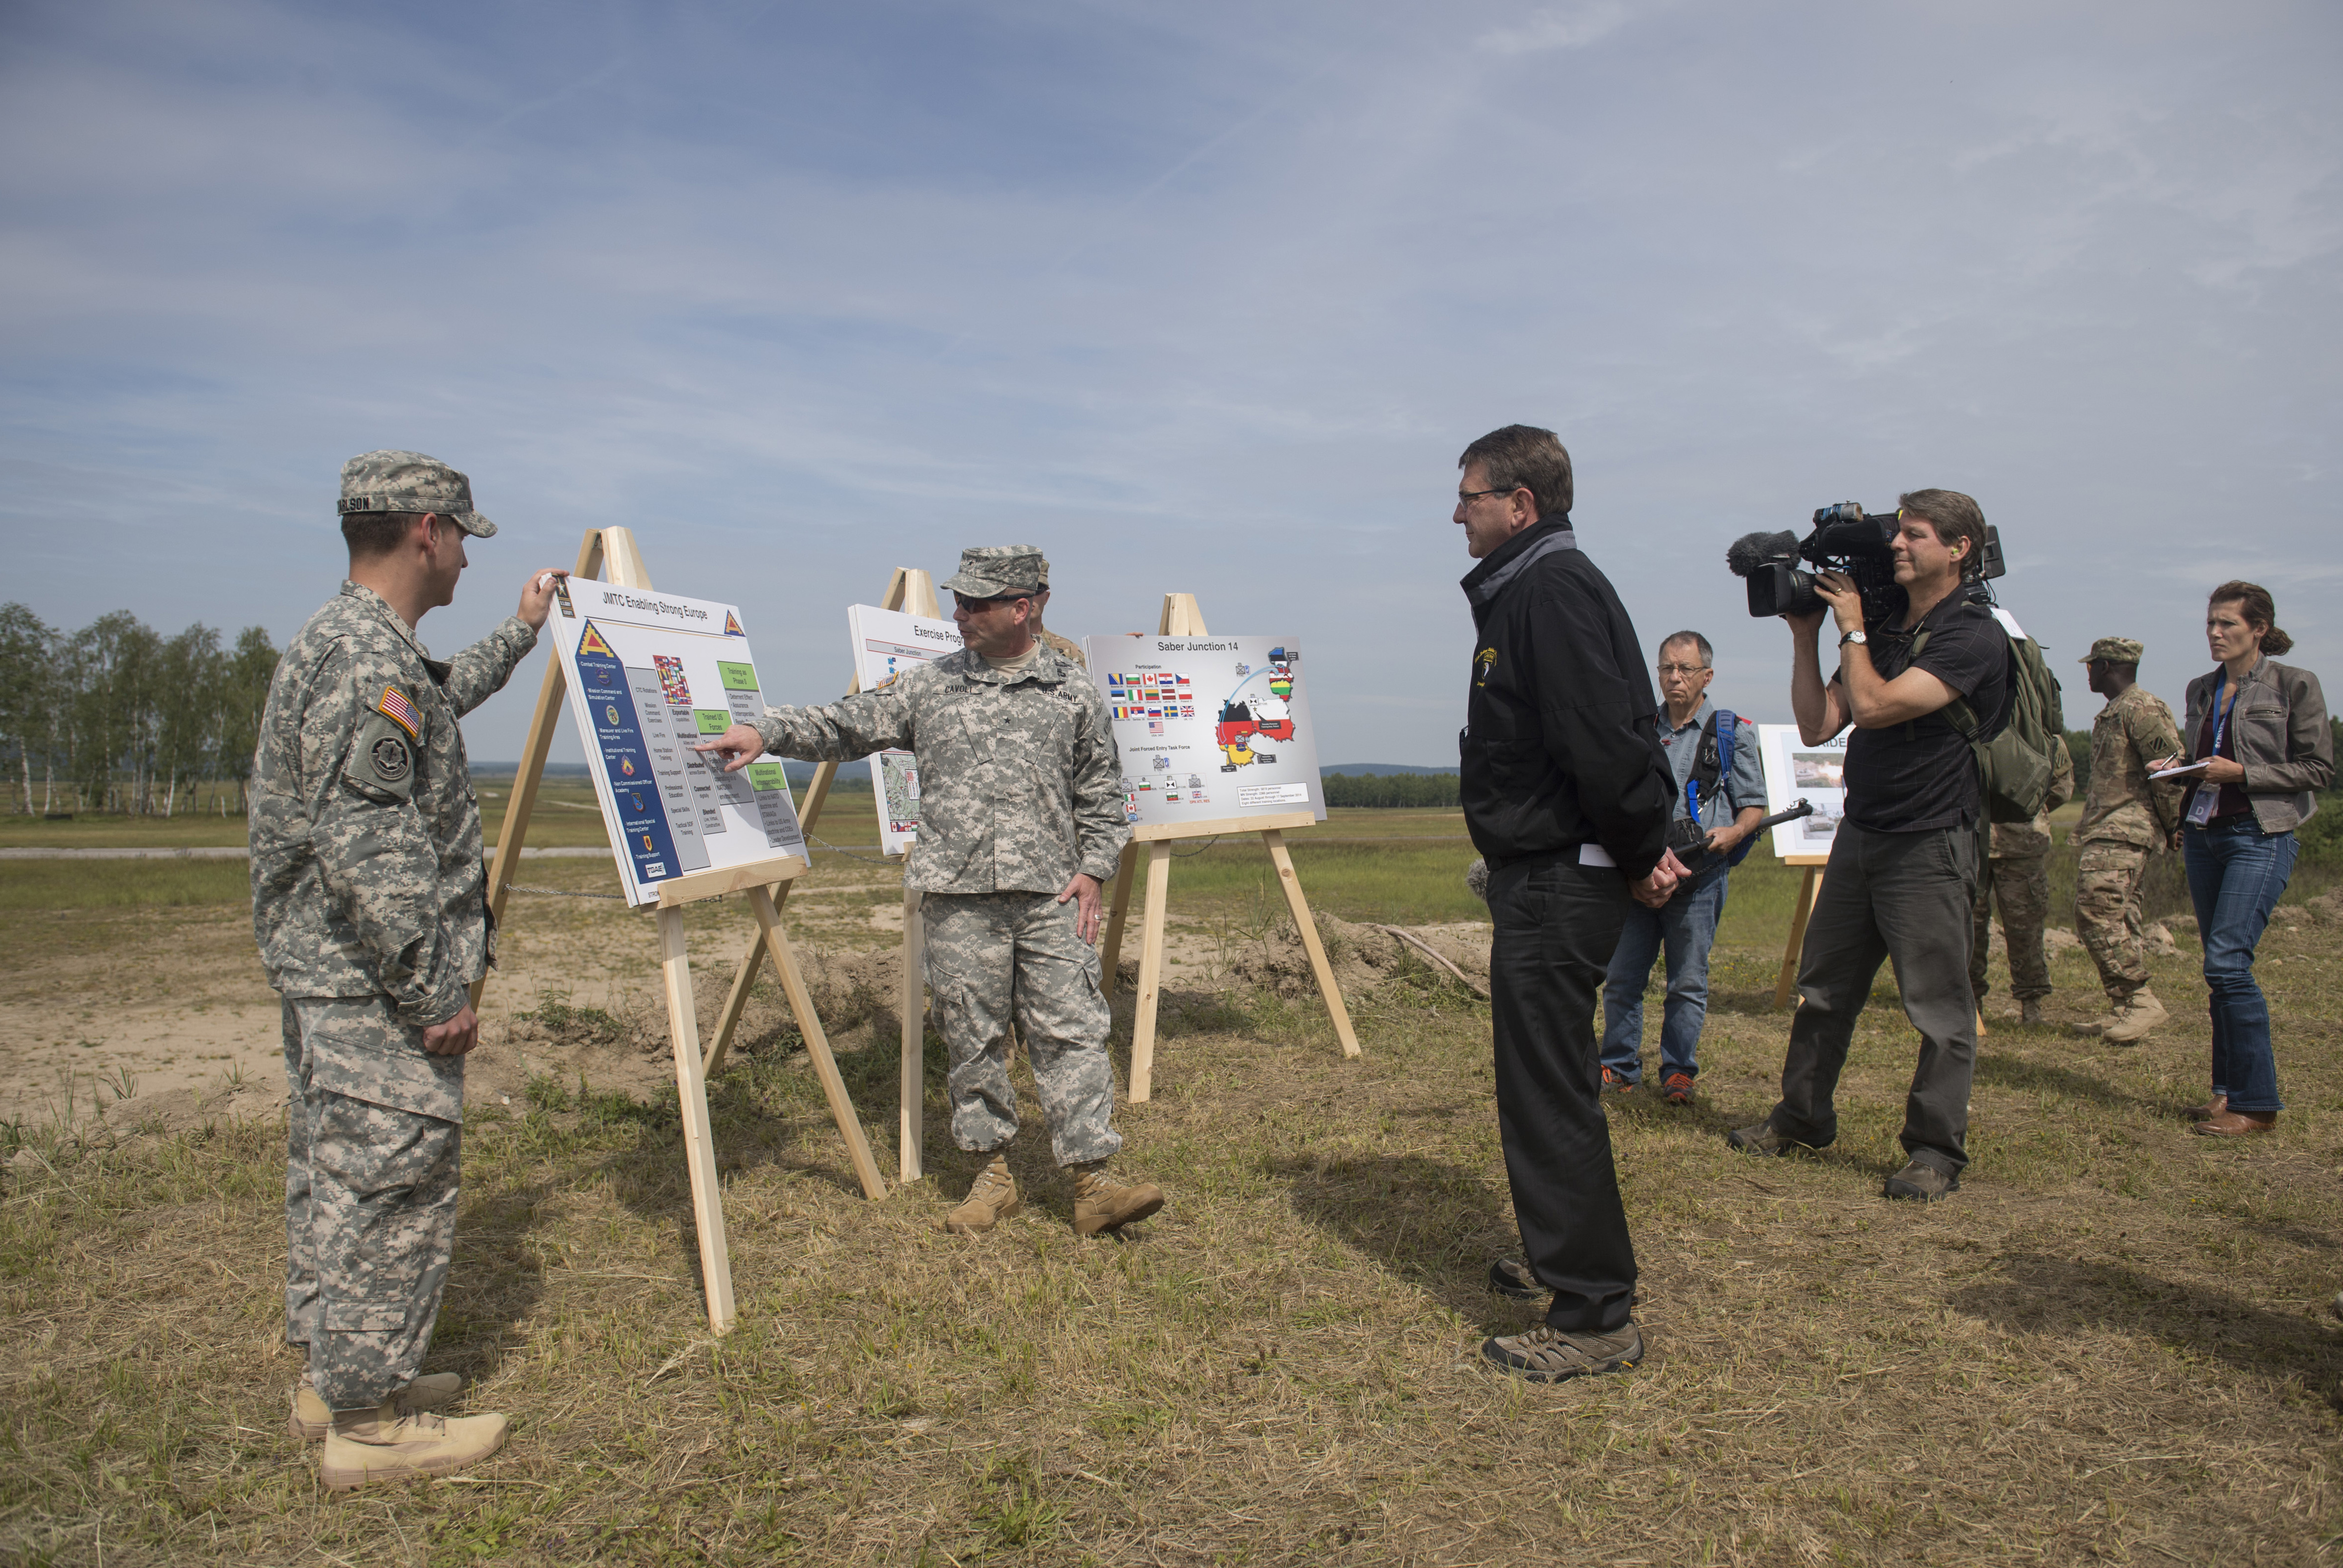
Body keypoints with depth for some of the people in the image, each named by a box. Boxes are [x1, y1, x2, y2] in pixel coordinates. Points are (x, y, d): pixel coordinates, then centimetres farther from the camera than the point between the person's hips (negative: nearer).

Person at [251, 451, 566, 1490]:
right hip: (373, 990, -11)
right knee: (390, 1184, -1)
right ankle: (370, 1422, 11)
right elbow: (367, 854, -27)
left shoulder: (334, 644, 12)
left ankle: (335, 1376, 33)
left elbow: (440, 702, 35)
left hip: (323, 976, 11)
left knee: (334, 1175, 19)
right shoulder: (370, 664, -22)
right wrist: (435, 995, -22)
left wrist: (519, 635, 44)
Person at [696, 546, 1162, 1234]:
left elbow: (1101, 796, 10)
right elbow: (844, 725, 9)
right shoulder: (928, 686, 8)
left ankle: (1092, 1184, 2)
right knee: (972, 1037, 6)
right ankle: (993, 1176, 21)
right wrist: (767, 731, -4)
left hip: (1051, 896, -1)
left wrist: (1093, 869, 1)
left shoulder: (1074, 694, 6)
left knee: (1071, 1032, -3)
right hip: (959, 899, 1)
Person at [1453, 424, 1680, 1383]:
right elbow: (1603, 736, 18)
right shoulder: (1520, 589, 16)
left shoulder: (1555, 589, -17)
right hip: (1542, 877, 11)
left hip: (1558, 885, -11)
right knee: (1544, 1078, 21)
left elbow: (1606, 741, -26)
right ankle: (1567, 1262, 36)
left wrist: (1641, 854, -15)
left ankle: (1596, 1319, 5)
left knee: (1548, 1090, -5)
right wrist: (1639, 852, 12)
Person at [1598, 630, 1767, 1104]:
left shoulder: (1733, 734, 6)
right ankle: (1620, 1068, 15)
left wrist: (1734, 831, -15)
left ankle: (1679, 1073, 15)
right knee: (1621, 978, 3)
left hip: (1698, 875, -2)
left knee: (1688, 982, 3)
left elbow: (1754, 803, 5)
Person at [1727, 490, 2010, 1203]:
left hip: (1929, 847, -8)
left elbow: (1874, 706, -22)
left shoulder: (1973, 637, -12)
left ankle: (1936, 1151, 11)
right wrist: (1804, 634, 4)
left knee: (1939, 1008, 0)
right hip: (1859, 835, 8)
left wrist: (1850, 628, -10)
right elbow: (1818, 725, 9)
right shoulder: (1885, 630, 12)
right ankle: (1803, 1119, 28)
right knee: (1824, 991, 15)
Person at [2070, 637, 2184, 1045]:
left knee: (2098, 914, -17)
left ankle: (2140, 1002, -12)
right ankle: (2125, 1011, 11)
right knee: (2117, 920, 9)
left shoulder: (2141, 709, -11)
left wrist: (2174, 827, -11)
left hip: (2122, 832, -10)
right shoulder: (2112, 713, 21)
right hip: (2104, 831, 10)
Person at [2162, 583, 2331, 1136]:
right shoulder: (2202, 690, 14)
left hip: (2261, 836, -6)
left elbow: (2319, 769, -5)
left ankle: (2255, 1103, -7)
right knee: (2221, 968, 8)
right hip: (2204, 834, 6)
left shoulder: (2295, 685, -3)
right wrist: (2177, 769, 3)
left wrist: (2242, 773, -13)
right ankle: (2230, 1089, 15)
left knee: (2226, 961, -16)